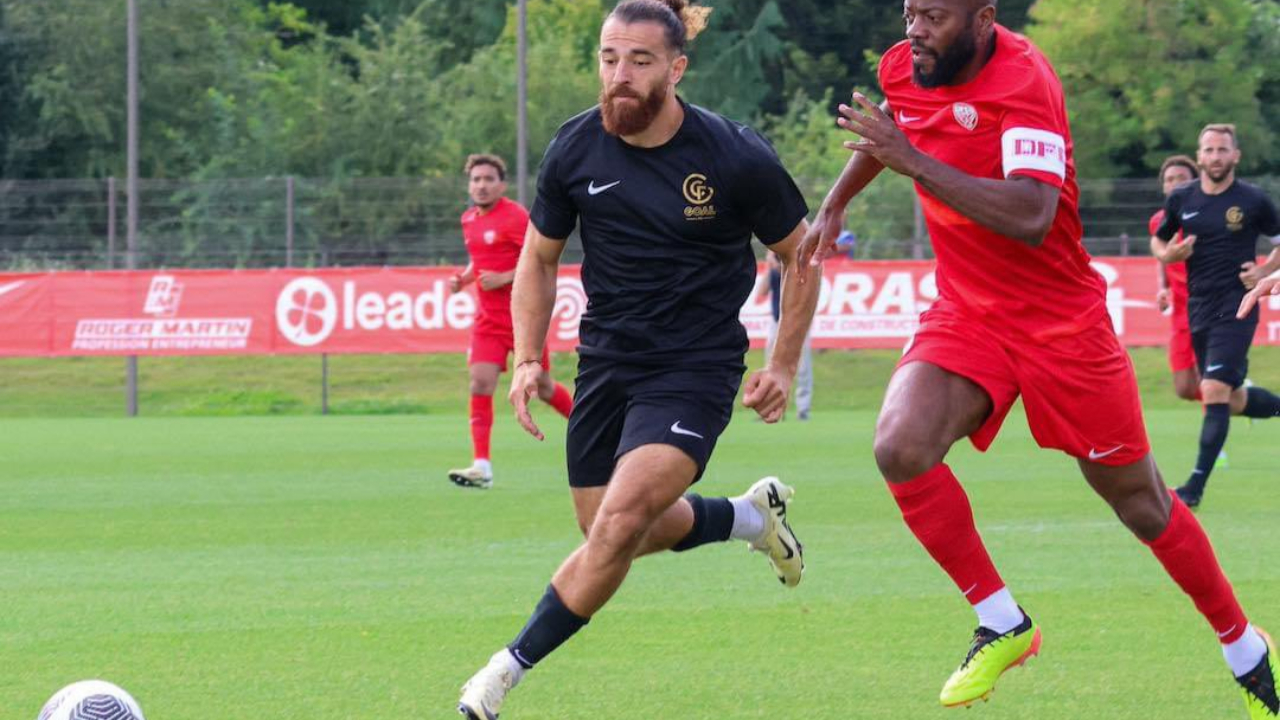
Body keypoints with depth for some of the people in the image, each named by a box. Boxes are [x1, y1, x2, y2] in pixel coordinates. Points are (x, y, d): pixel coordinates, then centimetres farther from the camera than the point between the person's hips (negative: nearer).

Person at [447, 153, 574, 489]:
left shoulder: (515, 216, -12)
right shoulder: (469, 220, 10)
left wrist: (505, 278, -24)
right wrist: (463, 279, 6)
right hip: (489, 319, 5)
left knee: (541, 386, 7)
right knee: (480, 382, -11)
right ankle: (482, 466, -14)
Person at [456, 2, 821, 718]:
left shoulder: (736, 157, -14)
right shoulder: (575, 149, -6)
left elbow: (800, 253, 1)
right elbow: (540, 258, 10)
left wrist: (784, 366, -1)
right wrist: (528, 359, 0)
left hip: (696, 369, -5)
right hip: (606, 361, 5)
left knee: (620, 524, -21)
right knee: (622, 530, 12)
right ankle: (753, 514, 40)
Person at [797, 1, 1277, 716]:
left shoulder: (1023, 81, -24)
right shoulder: (904, 69, -3)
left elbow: (1030, 218, -37)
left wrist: (913, 160, -38)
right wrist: (834, 207, 21)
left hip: (1061, 325, -5)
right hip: (966, 314, 5)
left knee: (1141, 502, 5)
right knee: (901, 448, -22)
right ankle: (1002, 625, -5)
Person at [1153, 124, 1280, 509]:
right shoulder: (1181, 199, 4)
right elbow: (1158, 240, 18)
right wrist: (1168, 254, -5)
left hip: (1236, 307, -5)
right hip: (1199, 310, 5)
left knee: (1215, 391, -17)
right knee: (1234, 401, 11)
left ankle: (1196, 486, -17)